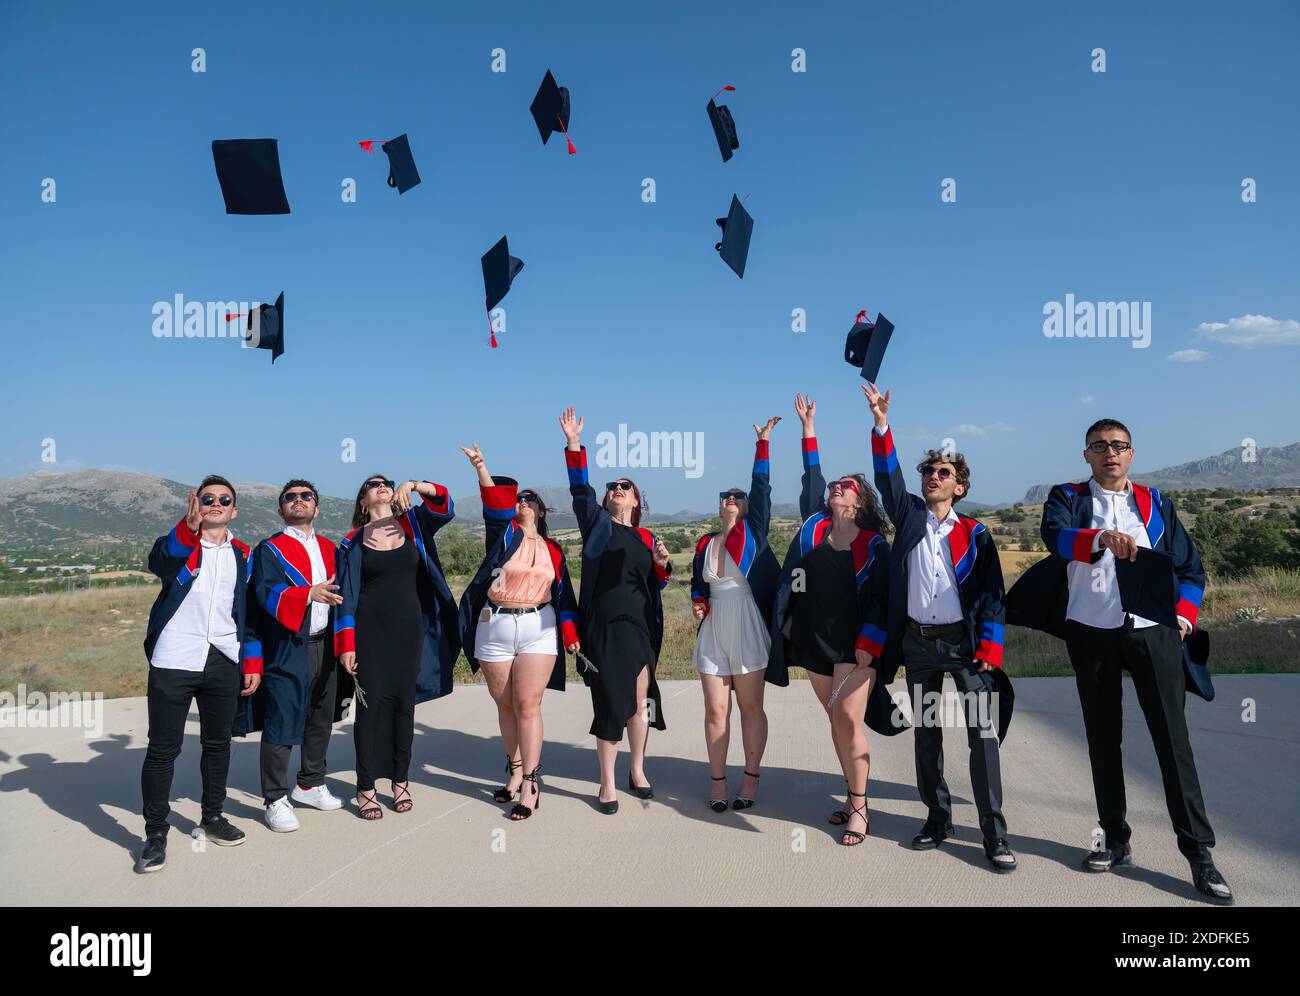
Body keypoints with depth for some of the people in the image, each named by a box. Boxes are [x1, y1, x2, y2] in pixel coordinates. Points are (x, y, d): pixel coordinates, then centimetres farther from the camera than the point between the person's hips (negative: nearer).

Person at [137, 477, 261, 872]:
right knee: (163, 748, 0)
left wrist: (253, 662, 6)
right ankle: (156, 832, 13)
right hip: (174, 660, -3)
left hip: (223, 662, 3)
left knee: (218, 743, 13)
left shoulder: (243, 555, 12)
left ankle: (213, 817, 29)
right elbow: (159, 563, -23)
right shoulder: (177, 543, 3)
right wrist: (189, 527, -42)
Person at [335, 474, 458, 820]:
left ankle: (400, 780, 21)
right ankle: (365, 788, 9)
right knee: (372, 703, -1)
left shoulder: (412, 524, 6)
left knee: (404, 702, 8)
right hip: (370, 631, -2)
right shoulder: (354, 542, 1)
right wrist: (346, 644, -7)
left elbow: (444, 505, -7)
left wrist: (413, 485, -23)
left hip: (409, 628, 2)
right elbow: (346, 595, -1)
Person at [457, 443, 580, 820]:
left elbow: (563, 594, 14)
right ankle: (515, 770, 25)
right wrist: (481, 467, -31)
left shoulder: (552, 550, 11)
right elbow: (495, 503, -14)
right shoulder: (504, 534, 5)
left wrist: (570, 634, 6)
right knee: (504, 705, 9)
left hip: (538, 628, 0)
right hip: (495, 627, 1)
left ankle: (530, 783, -2)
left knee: (527, 704, -7)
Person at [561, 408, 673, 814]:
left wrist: (662, 565, -4)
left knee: (641, 702, 10)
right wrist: (574, 444, -17)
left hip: (640, 627, 3)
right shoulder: (597, 522, 6)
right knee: (611, 704, -2)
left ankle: (638, 772, 28)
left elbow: (655, 585, 16)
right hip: (604, 628, -3)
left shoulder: (646, 537, 14)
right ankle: (608, 785, 10)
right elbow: (580, 489, -9)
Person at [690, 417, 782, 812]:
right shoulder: (705, 543, 10)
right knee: (716, 710, 5)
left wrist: (762, 443, -10)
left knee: (751, 708, 6)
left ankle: (751, 778, 18)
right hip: (712, 635, 4)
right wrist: (698, 603, 1)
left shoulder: (752, 534, -2)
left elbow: (761, 489, -9)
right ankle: (718, 781, 16)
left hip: (747, 633, -4)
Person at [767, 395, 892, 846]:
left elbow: (880, 599, -6)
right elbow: (812, 478, 11)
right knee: (836, 721, 11)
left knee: (849, 721, -9)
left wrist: (868, 647, -14)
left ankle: (859, 808, 1)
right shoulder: (814, 526, 7)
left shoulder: (873, 545, -3)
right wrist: (809, 428, 12)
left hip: (854, 646, -4)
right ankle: (853, 797, 21)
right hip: (815, 642, 5)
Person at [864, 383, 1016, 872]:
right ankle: (937, 818, 23)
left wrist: (989, 648, -8)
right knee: (926, 734, 10)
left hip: (964, 641, -2)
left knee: (982, 733, -5)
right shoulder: (908, 516, 6)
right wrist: (881, 424, -16)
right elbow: (888, 477, -6)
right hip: (918, 642, 2)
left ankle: (994, 832, 3)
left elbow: (992, 593, -1)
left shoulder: (975, 533, 1)